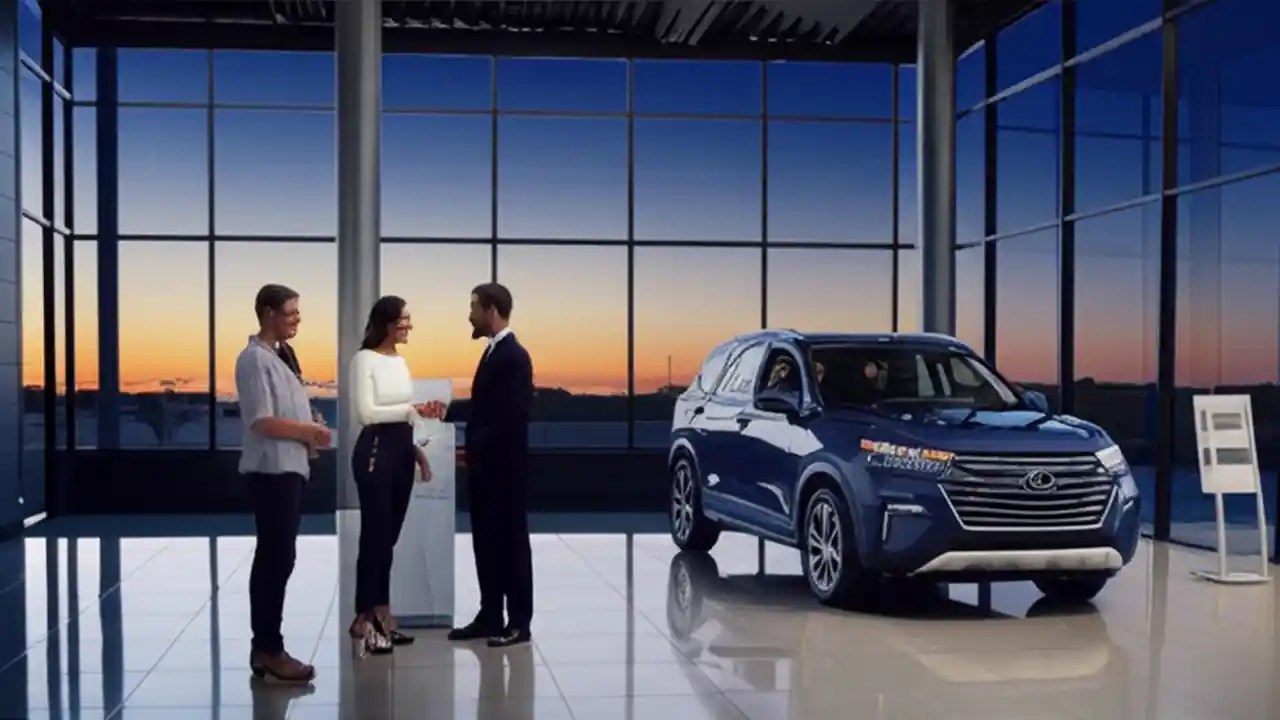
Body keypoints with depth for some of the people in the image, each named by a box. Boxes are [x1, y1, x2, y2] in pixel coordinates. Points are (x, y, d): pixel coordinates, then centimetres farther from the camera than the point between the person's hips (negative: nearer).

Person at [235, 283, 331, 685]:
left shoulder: (276, 357, 16)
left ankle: (264, 647, 18)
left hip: (287, 468, 10)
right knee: (278, 558, -8)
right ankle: (270, 651, -3)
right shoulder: (256, 358, -13)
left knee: (272, 557, 12)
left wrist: (308, 435, 4)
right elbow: (263, 421, -20)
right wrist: (310, 431, -12)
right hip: (271, 470, -10)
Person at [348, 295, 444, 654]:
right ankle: (365, 618, 3)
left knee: (389, 537, 9)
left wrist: (416, 448, 11)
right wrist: (414, 409, -23)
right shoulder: (365, 359, -9)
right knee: (375, 536, -5)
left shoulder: (401, 361, 14)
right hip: (375, 450, -8)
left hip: (402, 450, 8)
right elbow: (366, 412, -18)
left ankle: (380, 616, 15)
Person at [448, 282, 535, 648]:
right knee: (487, 542, 12)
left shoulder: (513, 356, -16)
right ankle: (490, 617, 19)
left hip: (504, 468, -9)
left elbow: (512, 418, -21)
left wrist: (477, 450, -16)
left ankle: (519, 622, 6)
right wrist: (473, 450, 7)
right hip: (485, 467, 9)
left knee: (512, 542, -1)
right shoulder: (494, 353, 14)